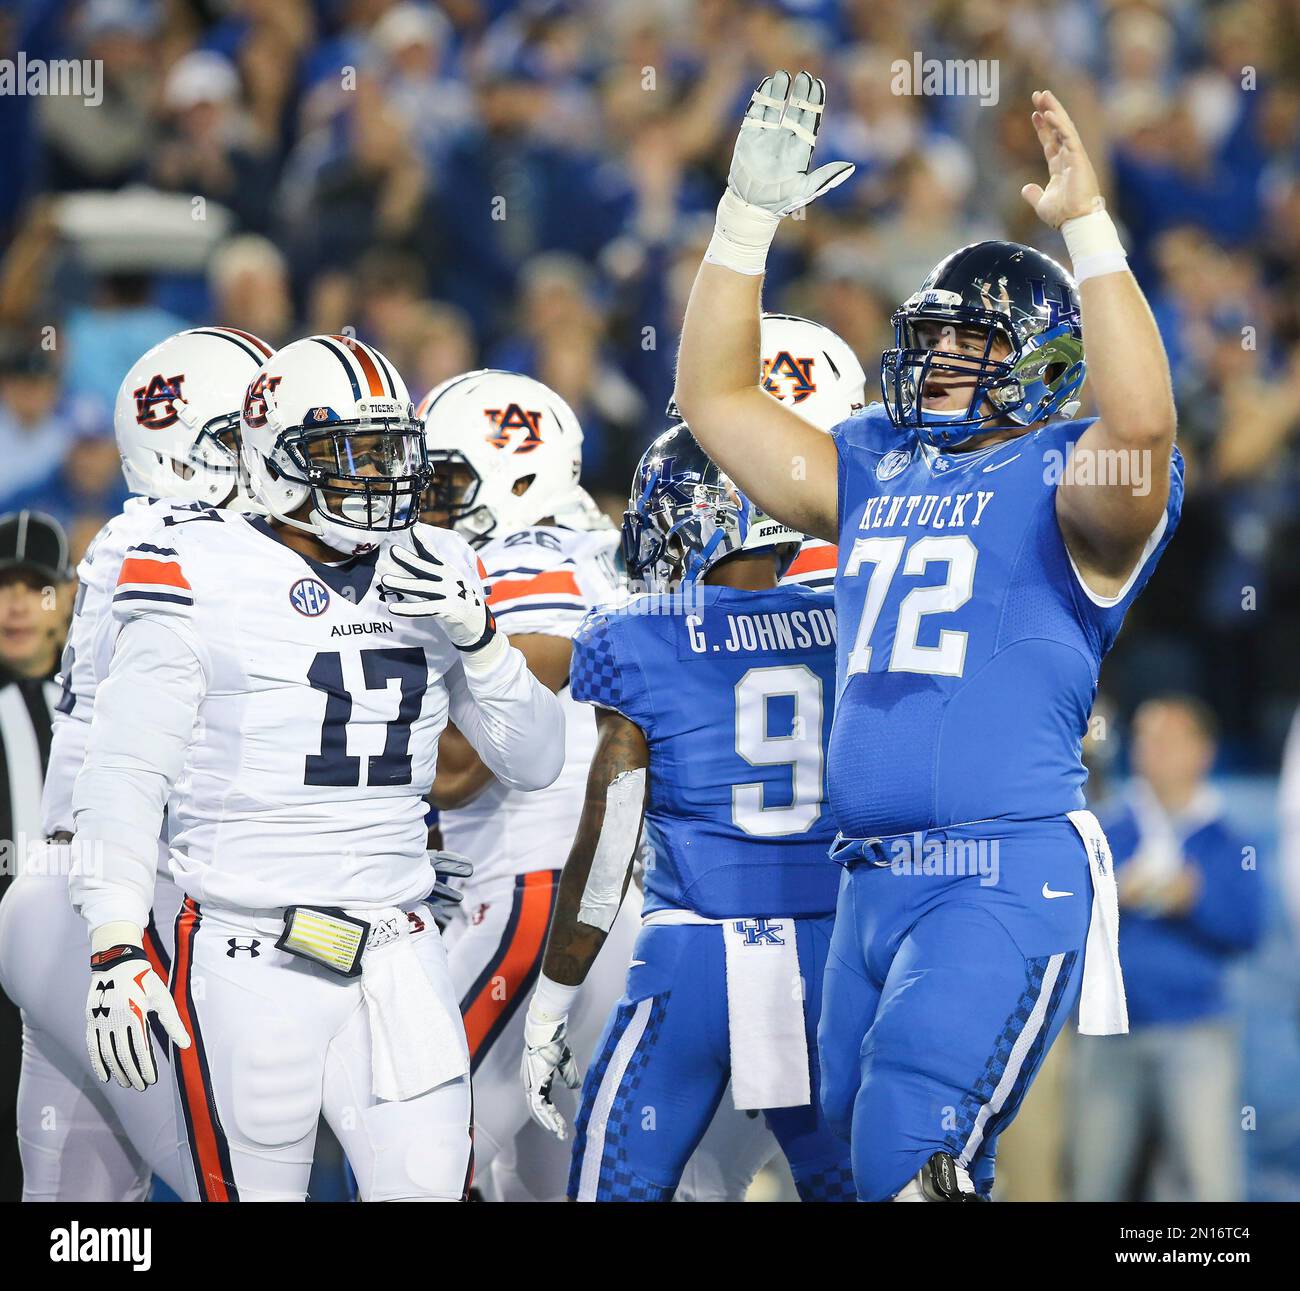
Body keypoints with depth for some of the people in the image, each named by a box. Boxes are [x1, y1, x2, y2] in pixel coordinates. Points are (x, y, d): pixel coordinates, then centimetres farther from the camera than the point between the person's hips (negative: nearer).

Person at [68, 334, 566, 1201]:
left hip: (398, 956, 4)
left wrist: (477, 636, -5)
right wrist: (116, 945, -14)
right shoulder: (207, 581, -6)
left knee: (431, 1184, -5)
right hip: (253, 960, -4)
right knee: (258, 1188, 0)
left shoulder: (434, 577, 10)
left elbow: (534, 762, 12)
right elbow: (125, 773, -6)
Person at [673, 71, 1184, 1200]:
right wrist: (751, 214, 13)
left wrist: (1088, 231, -28)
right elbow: (716, 396, 21)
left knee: (909, 1166, -19)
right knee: (856, 1158, 14)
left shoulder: (1066, 482, -4)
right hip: (873, 883, 8)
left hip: (1009, 883, -8)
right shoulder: (874, 471, 17)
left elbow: (1142, 425, -26)